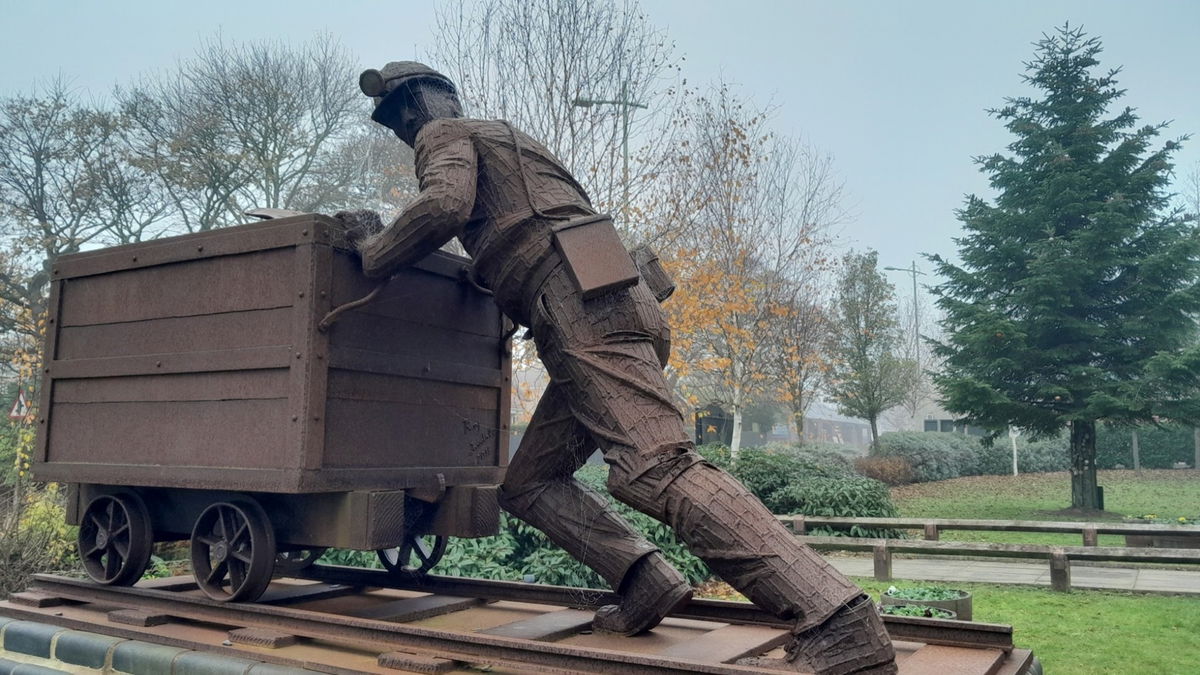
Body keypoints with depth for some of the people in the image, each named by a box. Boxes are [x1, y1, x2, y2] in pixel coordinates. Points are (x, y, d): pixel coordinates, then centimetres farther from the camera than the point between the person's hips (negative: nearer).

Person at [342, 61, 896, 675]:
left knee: (656, 469, -24)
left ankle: (838, 625, -30)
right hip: (618, 316, 10)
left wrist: (372, 256, 4)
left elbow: (444, 205, -11)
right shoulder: (505, 142, 39)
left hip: (586, 309, -10)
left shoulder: (446, 133, 12)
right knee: (527, 485, 14)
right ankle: (646, 583, -1)